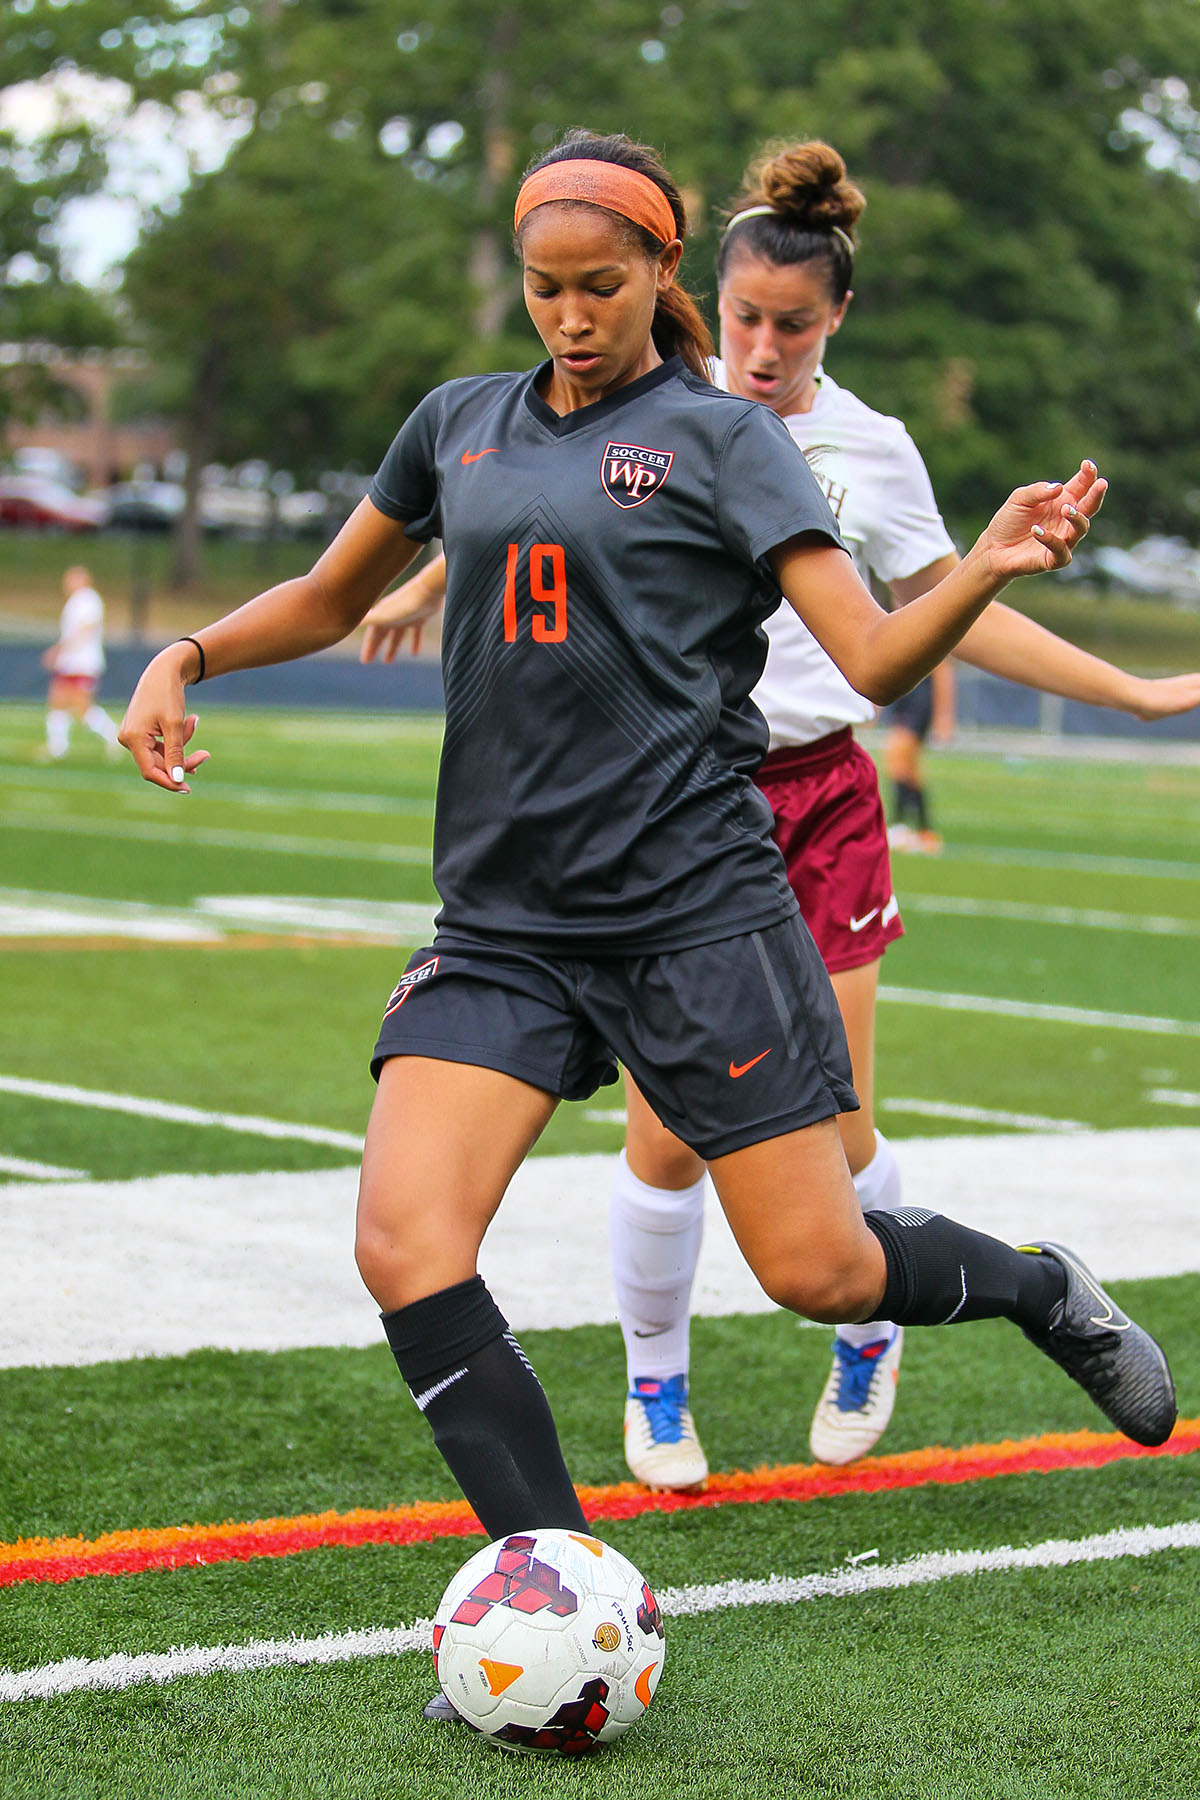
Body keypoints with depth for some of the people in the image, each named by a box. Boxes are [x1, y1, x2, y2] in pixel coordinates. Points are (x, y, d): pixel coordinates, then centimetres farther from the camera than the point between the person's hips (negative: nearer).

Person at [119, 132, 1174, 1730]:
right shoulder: (459, 425, 13)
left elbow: (877, 658, -6)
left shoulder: (721, 436, 1)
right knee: (404, 1246, -17)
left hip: (696, 906, -3)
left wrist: (991, 568, -25)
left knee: (820, 1272, -1)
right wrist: (189, 656, 10)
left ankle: (1046, 1293, 31)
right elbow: (329, 598, 27)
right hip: (503, 920, 4)